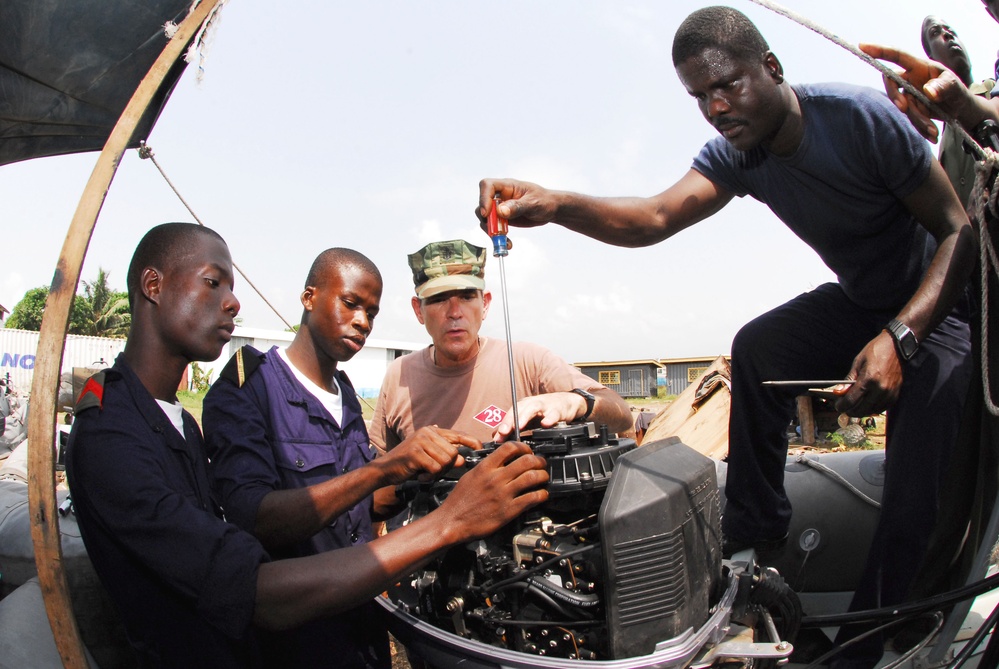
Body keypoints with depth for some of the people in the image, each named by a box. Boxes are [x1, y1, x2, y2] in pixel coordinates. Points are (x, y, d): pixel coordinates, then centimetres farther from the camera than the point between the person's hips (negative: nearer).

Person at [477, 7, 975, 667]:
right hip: (859, 302, 6)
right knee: (757, 347, -15)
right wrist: (552, 205, -45)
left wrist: (898, 338, -33)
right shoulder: (735, 155, -9)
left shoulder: (860, 116, -24)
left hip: (940, 302, -5)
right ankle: (753, 543, -2)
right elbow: (656, 217, -27)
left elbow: (962, 227, -20)